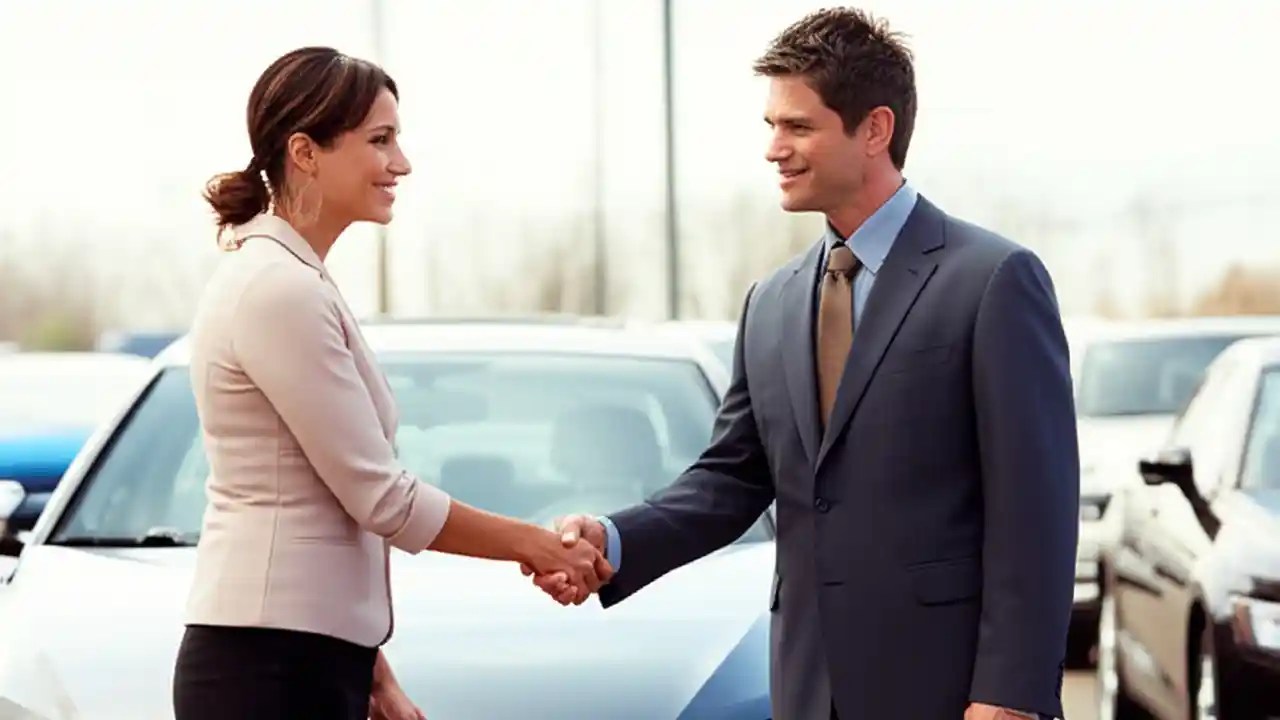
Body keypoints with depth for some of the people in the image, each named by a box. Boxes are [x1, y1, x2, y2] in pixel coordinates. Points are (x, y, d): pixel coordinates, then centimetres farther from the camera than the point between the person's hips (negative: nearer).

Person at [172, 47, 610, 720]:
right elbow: (381, 496, -14)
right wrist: (535, 544, -3)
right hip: (273, 666, -9)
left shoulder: (285, 278, 15)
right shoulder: (280, 291, -15)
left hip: (310, 657, 9)